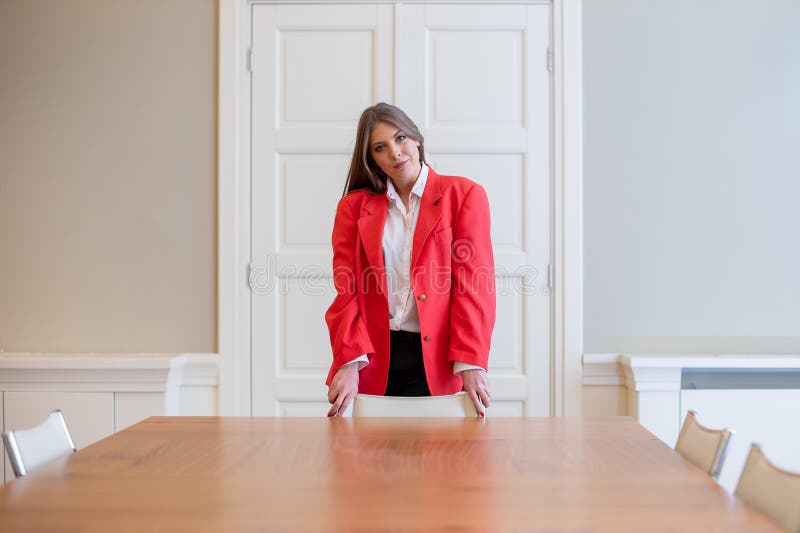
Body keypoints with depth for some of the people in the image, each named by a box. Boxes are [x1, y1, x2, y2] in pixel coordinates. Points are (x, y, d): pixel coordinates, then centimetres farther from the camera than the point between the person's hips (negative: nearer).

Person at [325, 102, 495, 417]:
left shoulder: (464, 194, 3)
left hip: (439, 364, -1)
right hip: (373, 368, 2)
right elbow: (347, 290, 3)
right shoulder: (353, 206, 10)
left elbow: (474, 284, -4)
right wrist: (349, 362, -10)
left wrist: (470, 364, -13)